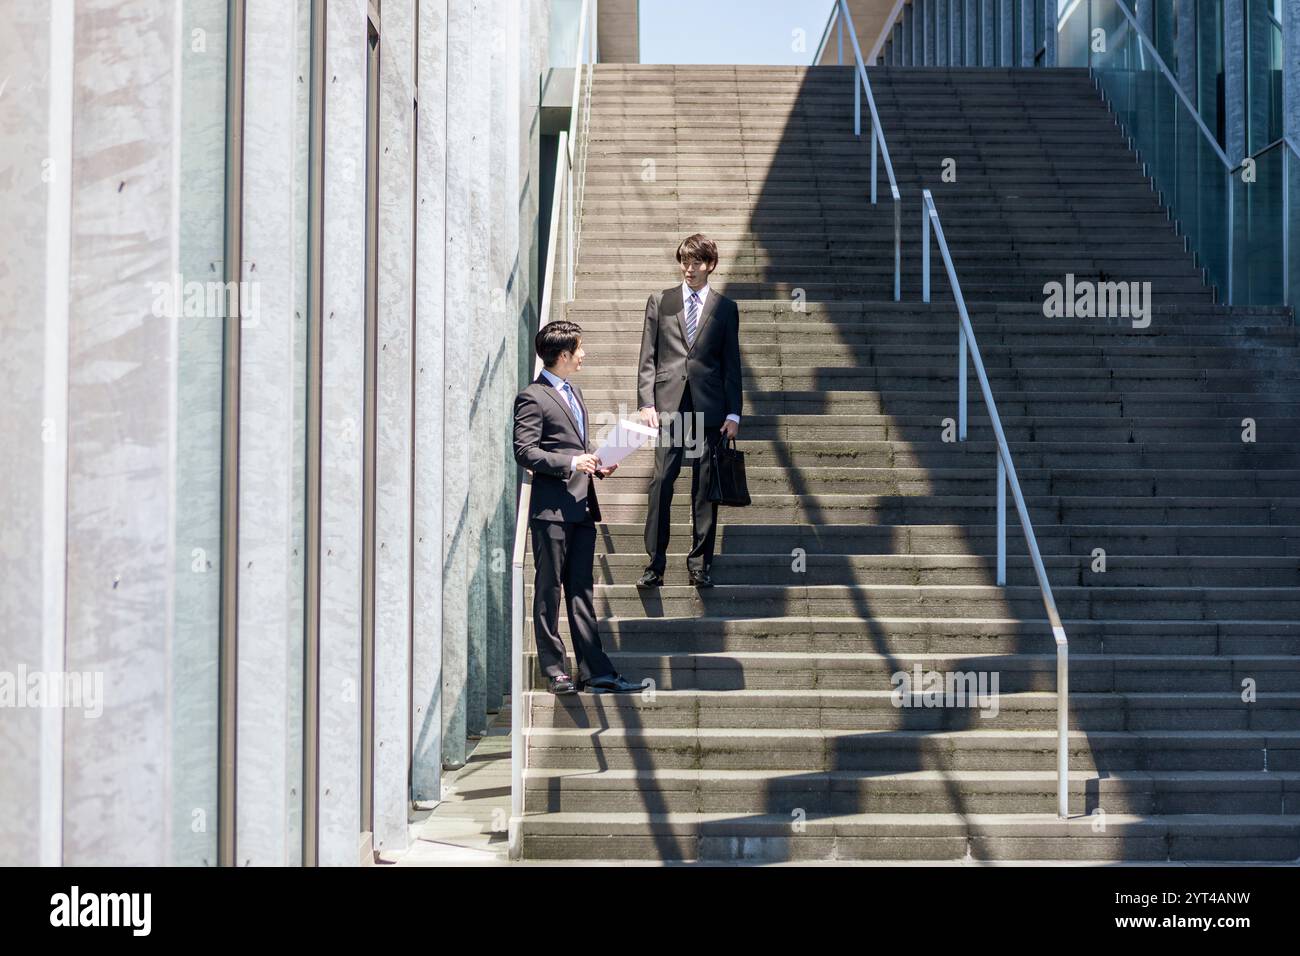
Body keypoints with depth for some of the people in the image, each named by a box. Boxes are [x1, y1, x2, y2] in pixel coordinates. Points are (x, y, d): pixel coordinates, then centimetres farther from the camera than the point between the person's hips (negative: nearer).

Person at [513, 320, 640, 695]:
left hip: (582, 506, 8)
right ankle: (555, 671, 5)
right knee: (549, 590, -1)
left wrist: (596, 464, 10)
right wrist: (571, 463, -21)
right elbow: (525, 451, -14)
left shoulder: (575, 392, 20)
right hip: (552, 508, -8)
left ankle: (596, 672, 7)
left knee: (581, 591, 8)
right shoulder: (533, 397, -8)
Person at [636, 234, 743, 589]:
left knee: (705, 487, 3)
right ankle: (655, 563, -2)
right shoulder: (659, 302, 10)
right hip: (668, 404, 0)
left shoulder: (725, 308, 9)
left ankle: (700, 564, 10)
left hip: (709, 407, 0)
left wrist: (733, 413, 2)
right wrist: (646, 402, -4)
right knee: (661, 482, -6)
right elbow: (648, 357, 7)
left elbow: (731, 363, 8)